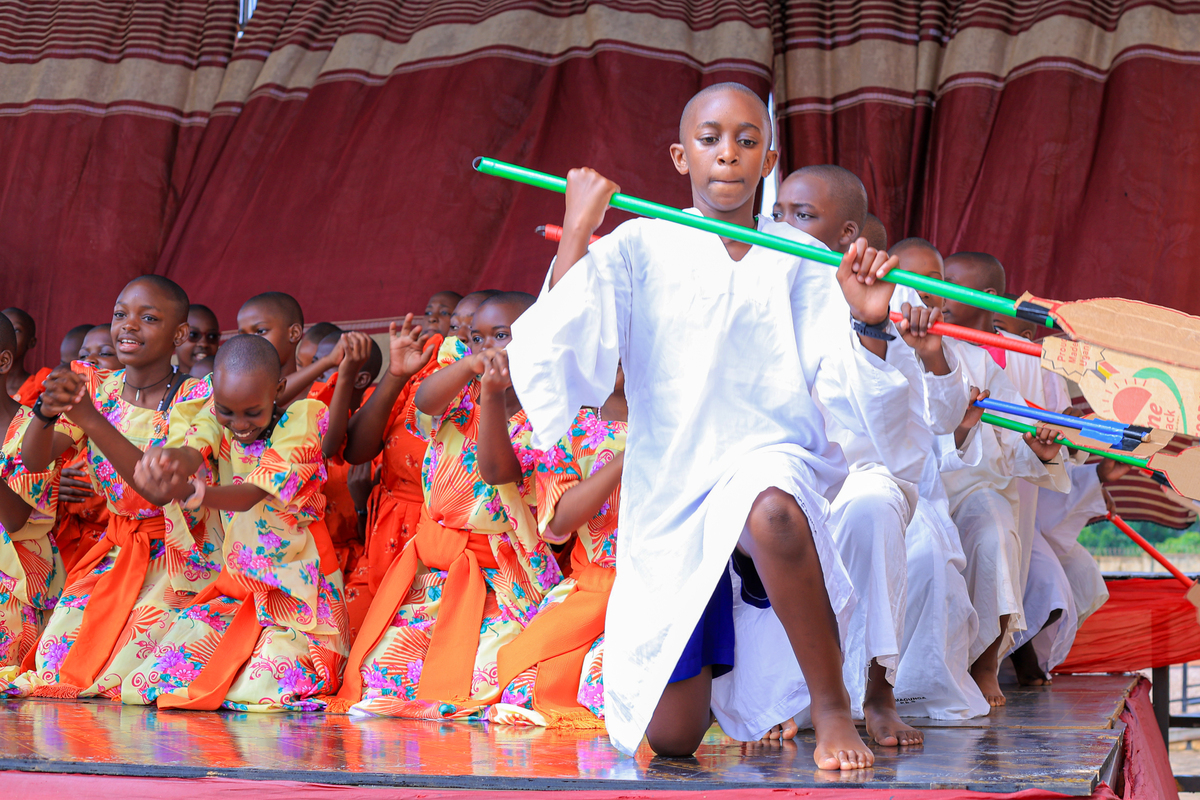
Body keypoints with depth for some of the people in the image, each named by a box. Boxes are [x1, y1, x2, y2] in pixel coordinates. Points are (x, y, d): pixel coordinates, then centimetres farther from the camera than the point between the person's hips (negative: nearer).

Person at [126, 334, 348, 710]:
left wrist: (190, 493, -45)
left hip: (296, 591, -4)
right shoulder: (217, 416, 2)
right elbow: (193, 452, -21)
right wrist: (168, 459, -49)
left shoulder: (301, 419, -12)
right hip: (236, 586, 4)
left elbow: (252, 495, -25)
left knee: (261, 687, -19)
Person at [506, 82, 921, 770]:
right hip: (667, 495, 1)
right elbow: (563, 370, -12)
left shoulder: (800, 261, 2)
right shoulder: (638, 249, 0)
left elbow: (859, 403, -3)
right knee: (671, 739, 0)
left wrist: (869, 323, -22)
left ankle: (833, 709, -21)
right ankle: (719, 656, 38)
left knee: (771, 511, -42)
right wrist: (577, 235, -15)